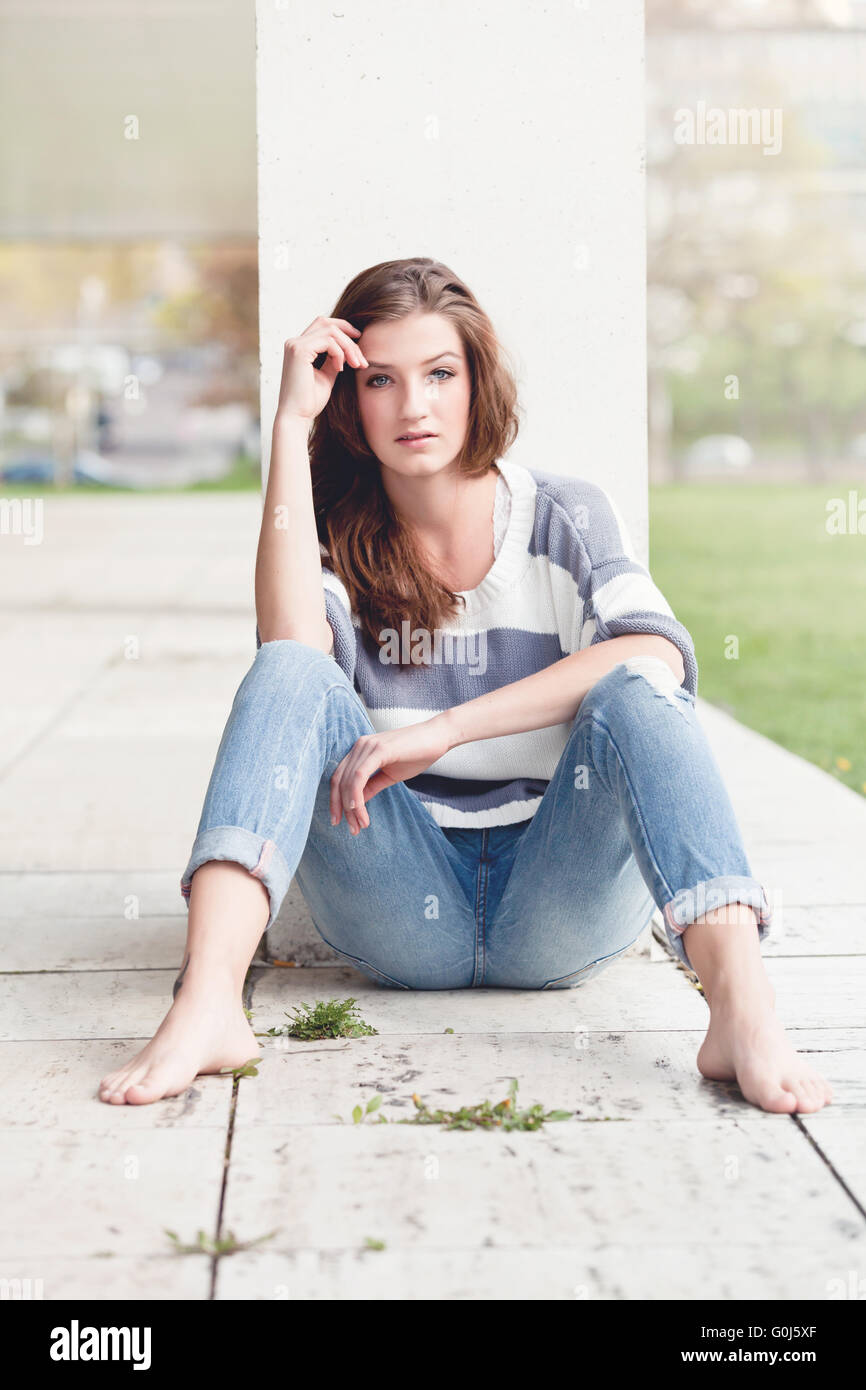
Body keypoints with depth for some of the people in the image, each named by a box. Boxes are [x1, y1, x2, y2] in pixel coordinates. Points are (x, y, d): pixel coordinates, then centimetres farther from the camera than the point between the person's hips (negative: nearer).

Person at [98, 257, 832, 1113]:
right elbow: (291, 645, -15)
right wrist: (292, 421, -11)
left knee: (634, 692, -26)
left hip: (559, 909, -1)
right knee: (291, 674, -20)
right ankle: (207, 1002, -41)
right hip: (403, 915, 1)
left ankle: (744, 1013, -47)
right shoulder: (339, 538, 9)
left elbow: (659, 654, -15)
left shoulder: (567, 517, 6)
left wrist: (441, 730, -24)